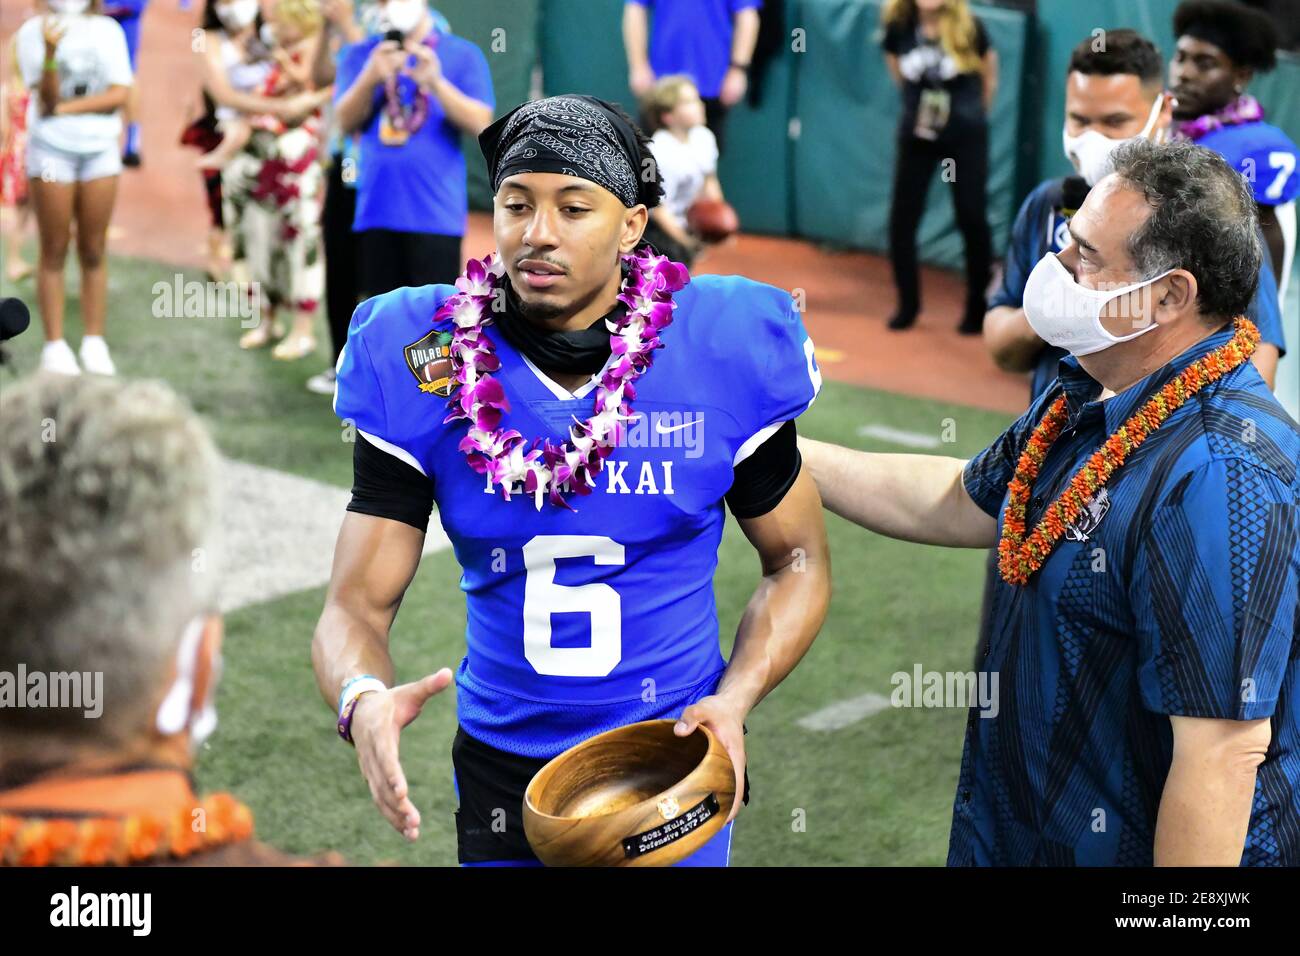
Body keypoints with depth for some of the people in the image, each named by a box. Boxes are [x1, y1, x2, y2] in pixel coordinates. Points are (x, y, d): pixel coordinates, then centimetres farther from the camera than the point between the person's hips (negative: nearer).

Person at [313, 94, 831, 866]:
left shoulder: (721, 355, -12)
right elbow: (356, 605, -10)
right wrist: (364, 699, -32)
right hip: (502, 771, 1)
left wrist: (734, 702, -14)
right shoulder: (422, 367, -11)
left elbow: (799, 561, 1)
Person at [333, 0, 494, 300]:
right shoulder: (360, 55, 11)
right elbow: (346, 122, 1)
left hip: (436, 213, -3)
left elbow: (480, 122, -6)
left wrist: (436, 83, -20)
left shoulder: (462, 54, 4)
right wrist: (371, 78, -15)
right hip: (377, 209, 3)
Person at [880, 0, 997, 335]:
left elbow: (989, 77, 3)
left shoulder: (968, 28, -13)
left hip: (966, 136, -2)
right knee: (902, 219, 1)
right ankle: (907, 305, 17)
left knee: (972, 220, 1)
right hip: (916, 135, 2)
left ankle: (977, 308, 14)